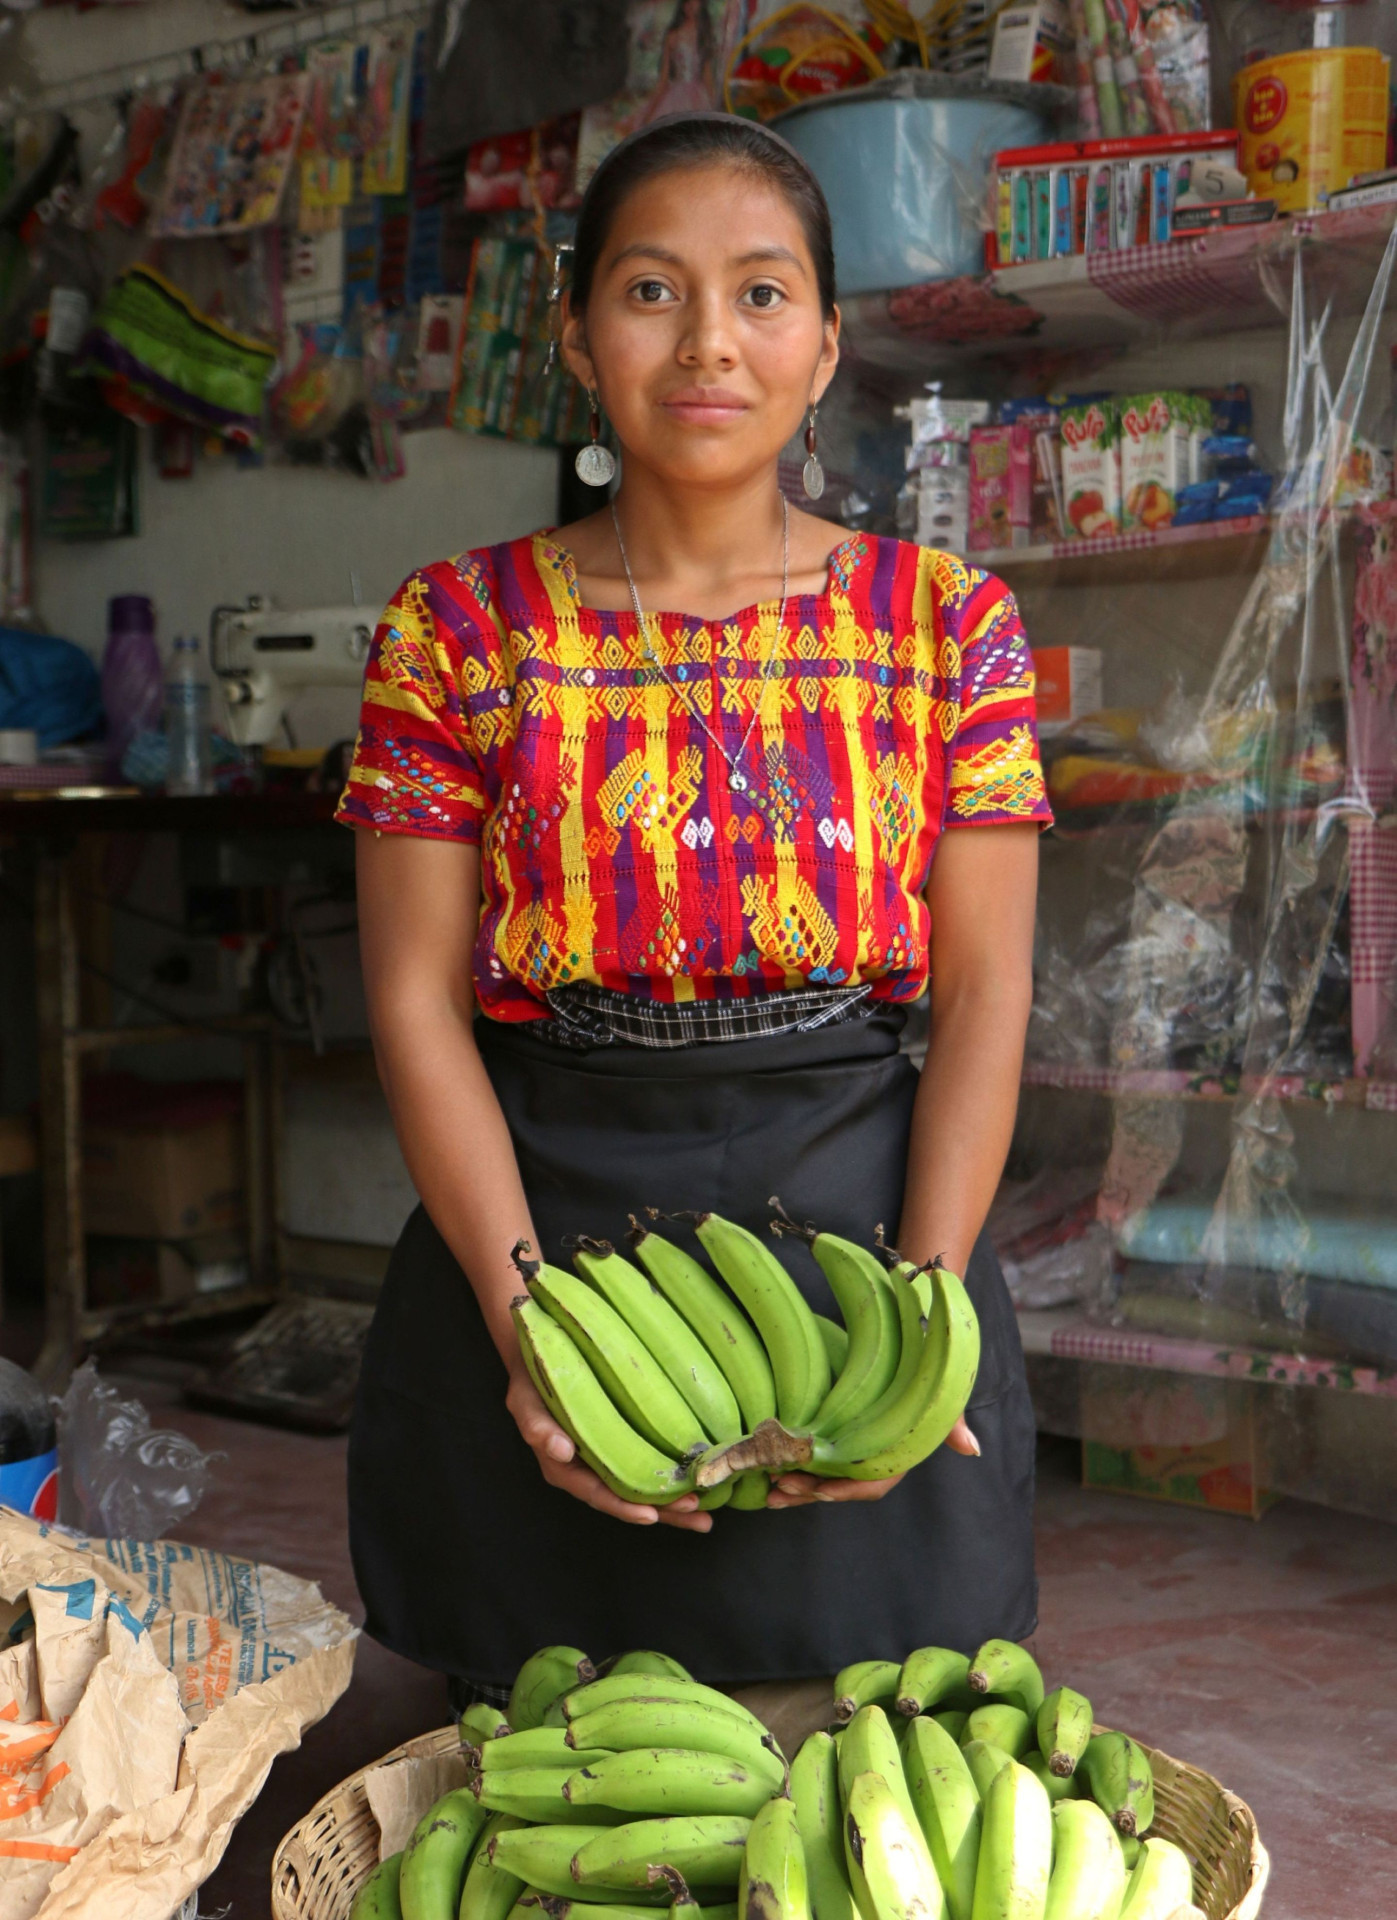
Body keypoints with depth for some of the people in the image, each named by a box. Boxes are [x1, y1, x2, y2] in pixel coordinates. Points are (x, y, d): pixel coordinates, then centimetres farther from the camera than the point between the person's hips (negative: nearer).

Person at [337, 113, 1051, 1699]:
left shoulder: (947, 623, 3)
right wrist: (525, 1318, -13)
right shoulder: (457, 630, 1)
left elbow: (983, 999, -1)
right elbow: (416, 997, -3)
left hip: (856, 1207, 1)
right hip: (542, 1209, 0)